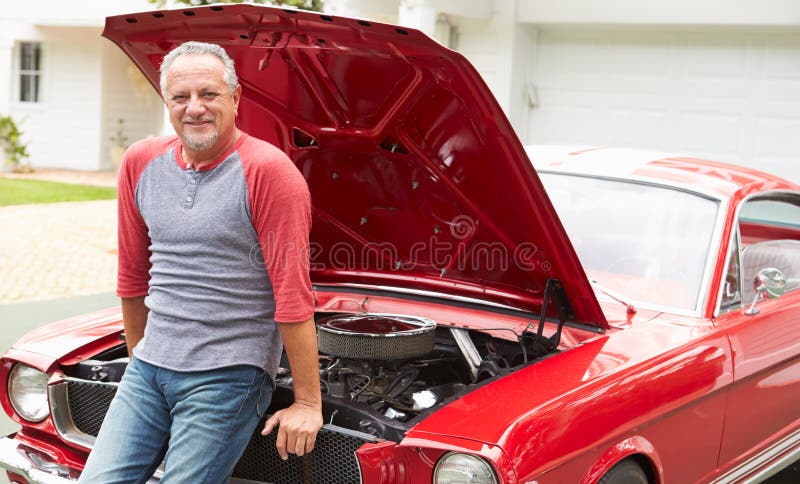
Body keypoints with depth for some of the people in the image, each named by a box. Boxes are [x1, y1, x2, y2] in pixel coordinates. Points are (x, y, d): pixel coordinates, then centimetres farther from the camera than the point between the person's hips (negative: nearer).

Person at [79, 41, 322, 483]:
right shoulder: (141, 163, 7)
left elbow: (293, 292, -14)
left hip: (228, 377, -5)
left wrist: (307, 402, -13)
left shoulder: (269, 172, -12)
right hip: (148, 368, 6)